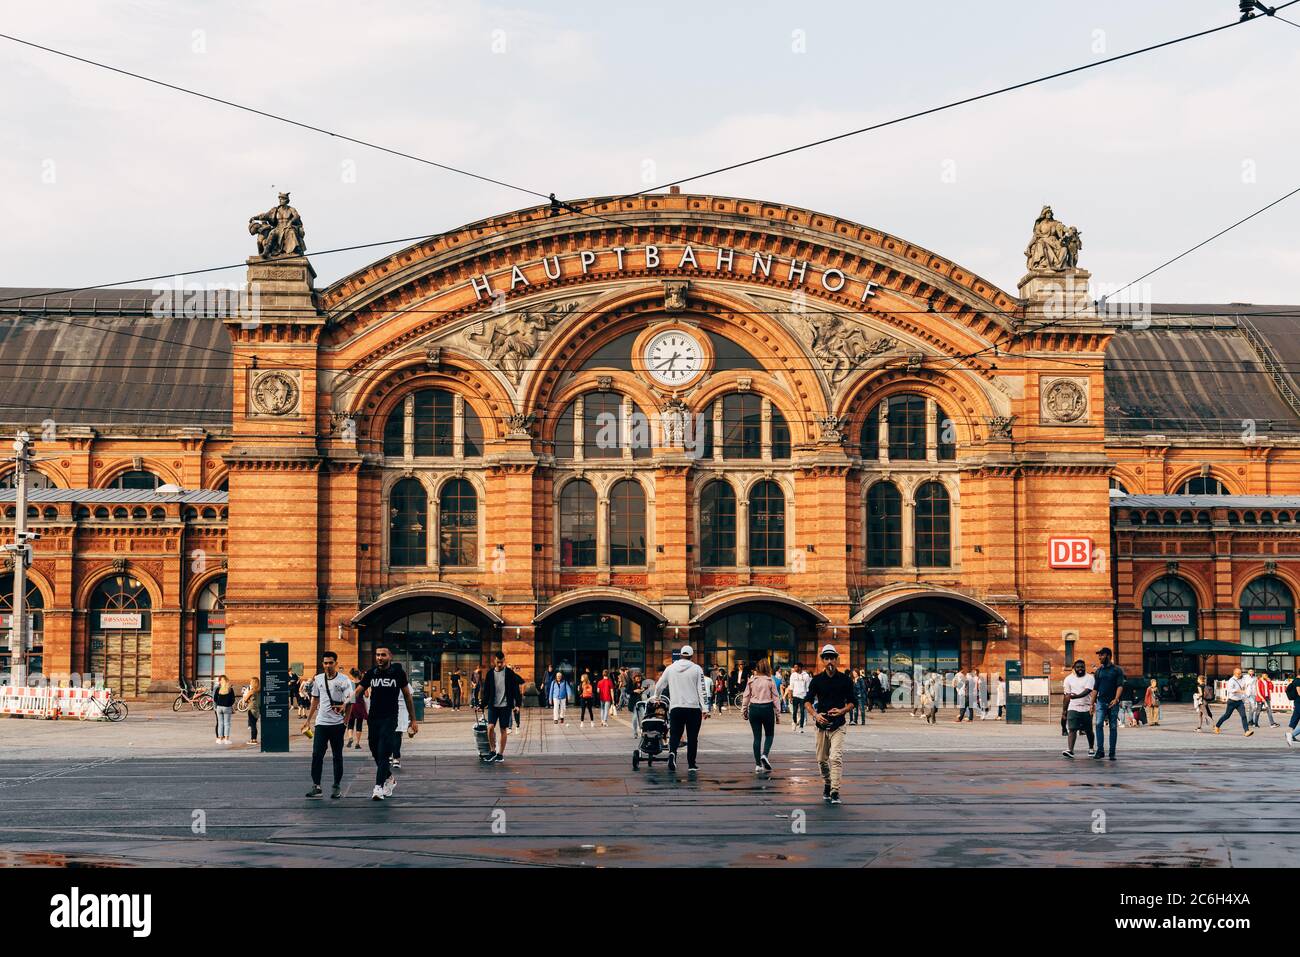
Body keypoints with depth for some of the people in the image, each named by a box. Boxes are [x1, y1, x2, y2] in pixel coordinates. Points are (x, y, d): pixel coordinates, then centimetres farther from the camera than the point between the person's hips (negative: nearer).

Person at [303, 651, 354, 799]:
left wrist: (346, 720, -15)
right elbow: (315, 701, 17)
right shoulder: (318, 679, 9)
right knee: (317, 754, -4)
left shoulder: (344, 680, -4)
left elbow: (349, 701, -7)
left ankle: (337, 787, 11)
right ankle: (316, 786, 0)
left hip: (337, 723, -3)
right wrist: (308, 720, 14)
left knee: (337, 756, 4)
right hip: (321, 723, 3)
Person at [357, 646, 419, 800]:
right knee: (375, 752, 12)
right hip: (373, 718, 4)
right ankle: (389, 778, 34)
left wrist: (413, 720, 5)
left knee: (383, 753, -14)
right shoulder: (371, 673, 5)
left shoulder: (398, 672, -2)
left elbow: (407, 696, 5)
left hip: (389, 718, -4)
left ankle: (379, 787, -18)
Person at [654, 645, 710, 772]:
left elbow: (659, 686, 14)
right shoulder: (697, 669, 0)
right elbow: (701, 690, -5)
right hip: (694, 708, -1)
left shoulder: (670, 668, 6)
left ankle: (672, 752, -25)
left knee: (674, 734, 4)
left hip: (675, 708, 1)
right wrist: (704, 709, -4)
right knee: (692, 737, 7)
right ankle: (691, 764, 8)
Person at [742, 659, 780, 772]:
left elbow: (746, 696, 4)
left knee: (757, 737, 7)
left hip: (754, 709, 2)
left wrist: (744, 711, 13)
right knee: (769, 734, 14)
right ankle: (765, 755, -12)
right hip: (767, 708, -2)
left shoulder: (751, 680, 1)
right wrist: (777, 714, 4)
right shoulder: (770, 681, -4)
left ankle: (758, 765, 6)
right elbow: (775, 698, -3)